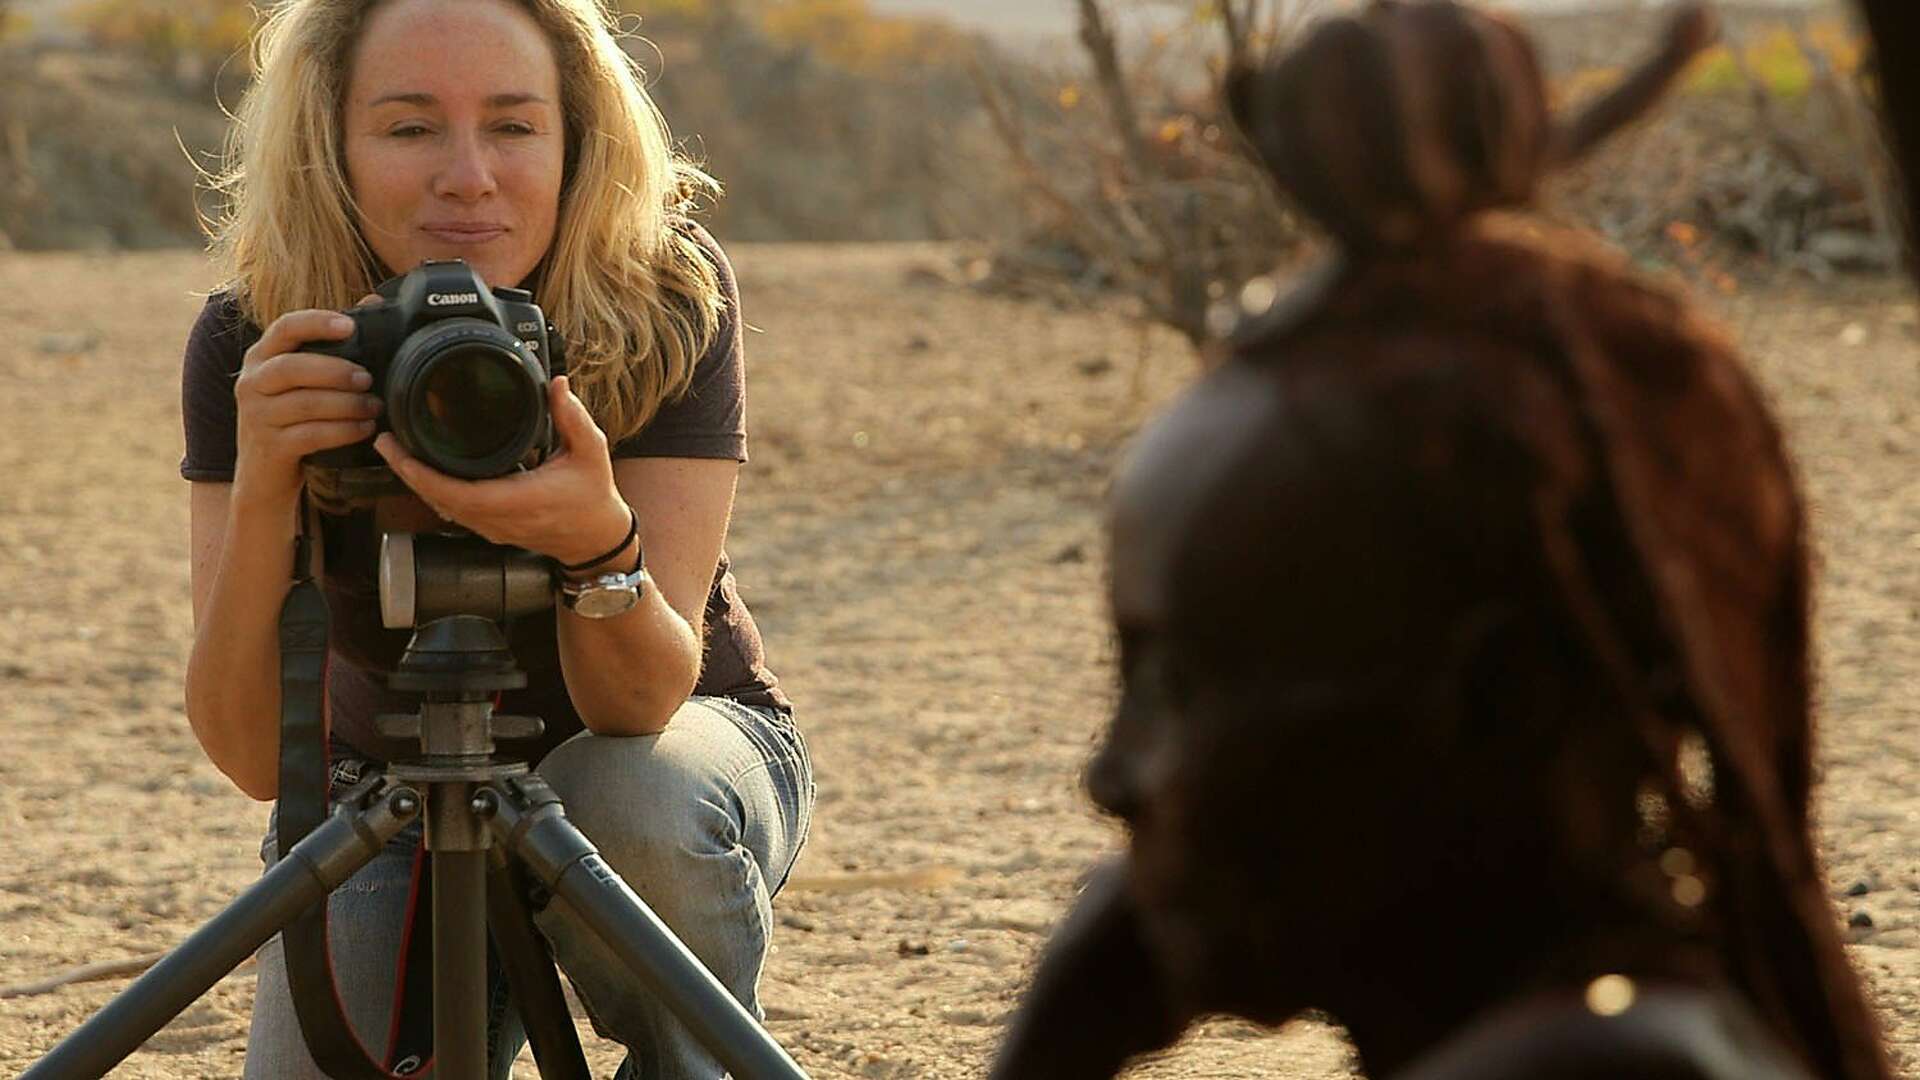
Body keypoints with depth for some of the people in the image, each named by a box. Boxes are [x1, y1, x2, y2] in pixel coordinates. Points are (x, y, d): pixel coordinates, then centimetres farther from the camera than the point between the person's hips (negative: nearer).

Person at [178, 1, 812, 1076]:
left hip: (673, 745, -1)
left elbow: (646, 702, -29)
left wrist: (598, 542, -51)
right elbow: (256, 756, -27)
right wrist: (261, 492, -43)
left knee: (630, 804, -35)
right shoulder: (252, 345, -20)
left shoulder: (674, 296, -23)